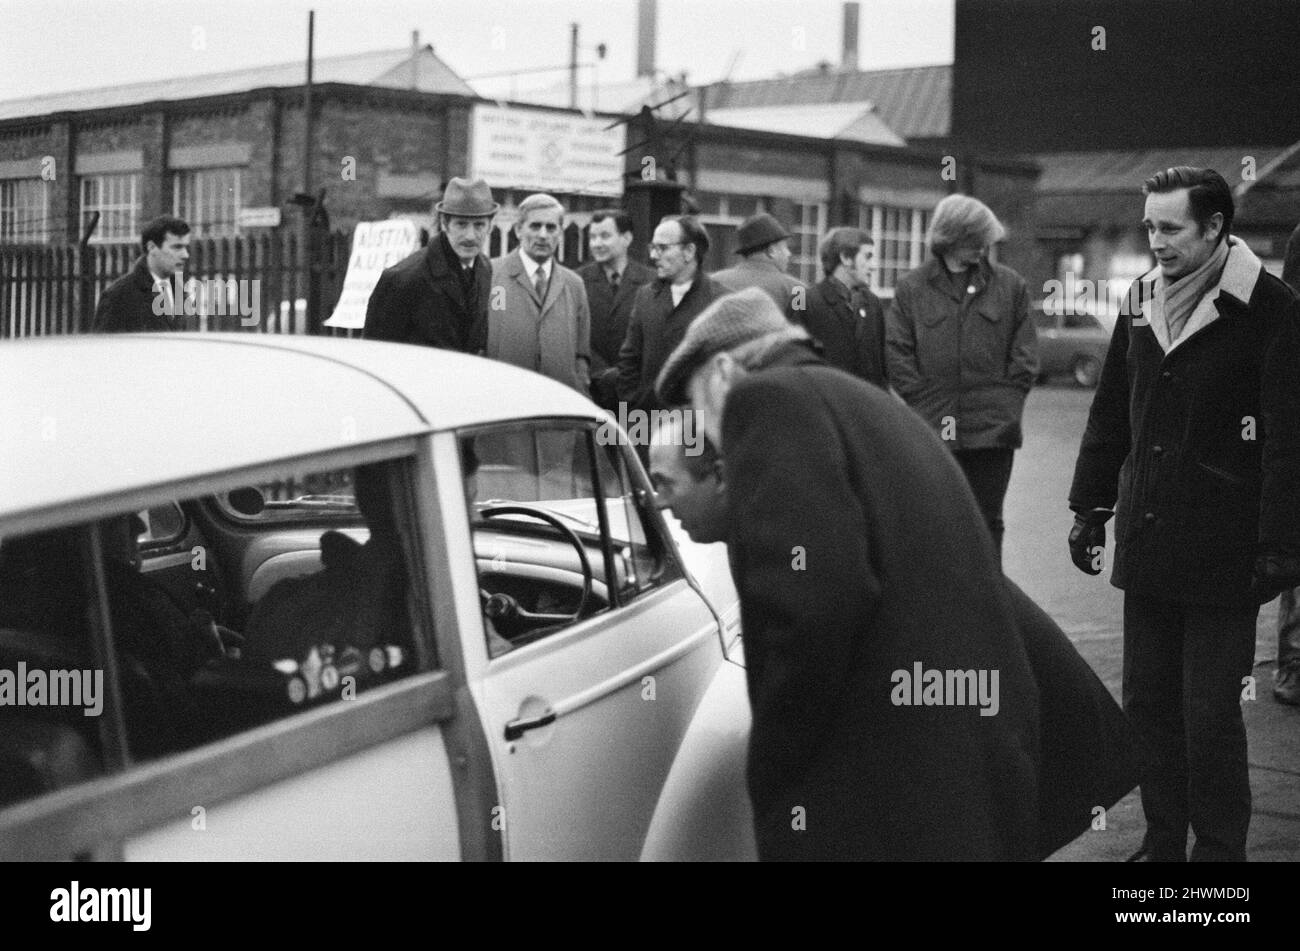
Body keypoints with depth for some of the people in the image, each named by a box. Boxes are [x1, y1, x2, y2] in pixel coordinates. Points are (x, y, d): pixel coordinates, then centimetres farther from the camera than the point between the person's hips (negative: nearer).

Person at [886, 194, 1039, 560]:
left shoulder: (1010, 285, 5)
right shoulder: (911, 288, 3)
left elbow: (1025, 354, 6)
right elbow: (896, 352, 1)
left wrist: (1006, 403, -3)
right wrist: (924, 403, -6)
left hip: (992, 432, 0)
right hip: (932, 432, 0)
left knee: (987, 523, 7)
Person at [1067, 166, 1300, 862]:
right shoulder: (1141, 301, 9)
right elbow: (1109, 413, 16)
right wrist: (1089, 507, 14)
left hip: (1220, 555, -6)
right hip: (1146, 544, 6)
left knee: (1211, 716, 1)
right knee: (1148, 705, 13)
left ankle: (1219, 850, 16)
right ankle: (1164, 842, 27)